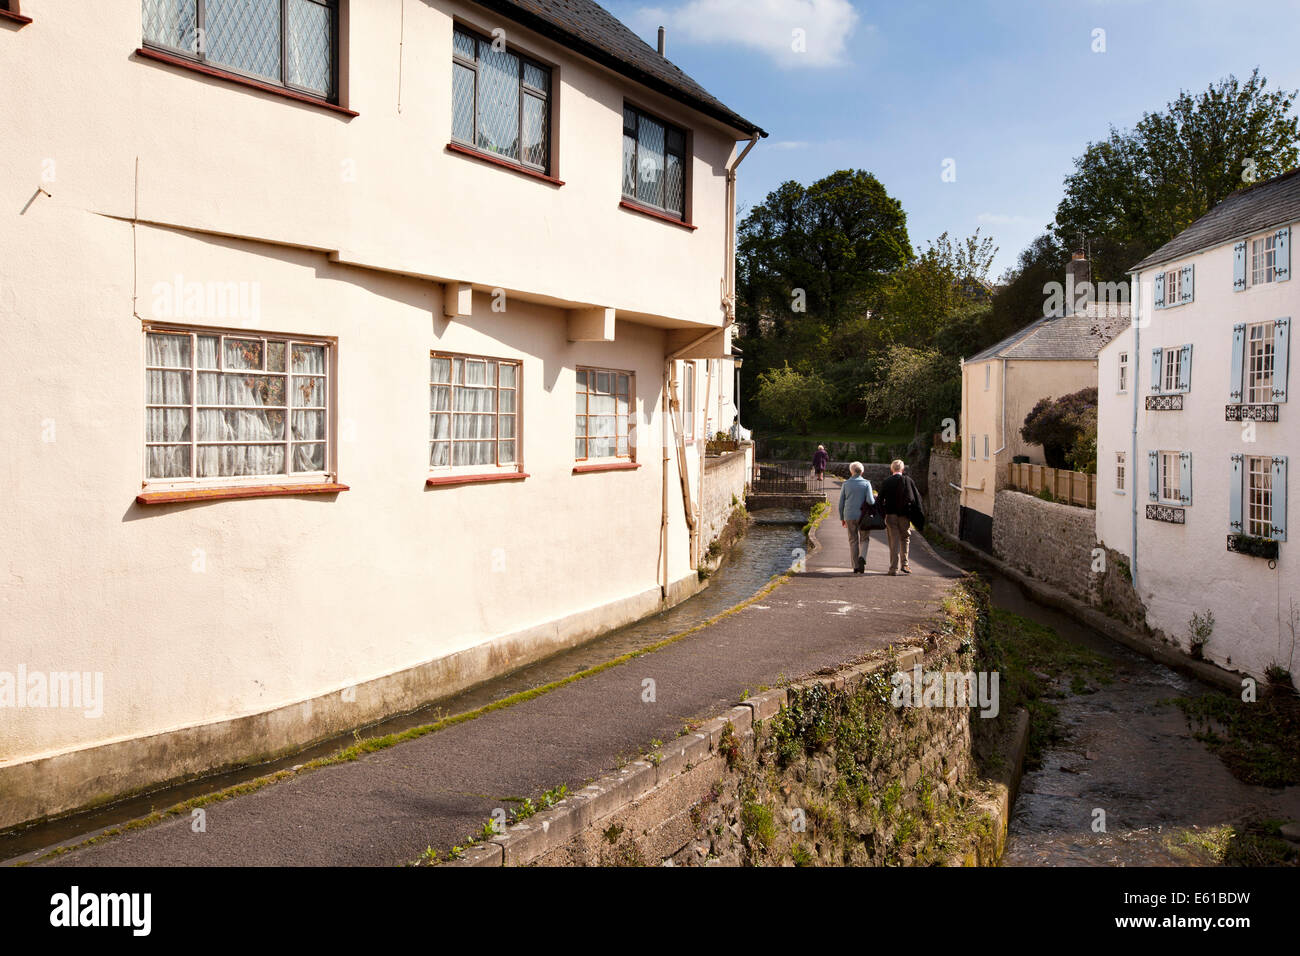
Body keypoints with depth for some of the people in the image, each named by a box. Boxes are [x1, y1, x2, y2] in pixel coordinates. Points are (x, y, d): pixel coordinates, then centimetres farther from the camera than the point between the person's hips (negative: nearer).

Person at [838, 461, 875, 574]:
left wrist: (842, 518, 12)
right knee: (864, 539, 12)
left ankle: (856, 567, 8)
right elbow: (870, 501, -14)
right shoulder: (866, 483, -4)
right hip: (863, 516, -1)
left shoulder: (845, 484, 1)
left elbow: (841, 503, 3)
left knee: (853, 541, 10)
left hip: (849, 517, 1)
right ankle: (862, 557, -14)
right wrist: (875, 499, 10)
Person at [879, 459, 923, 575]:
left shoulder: (885, 482, -1)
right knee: (905, 539, 16)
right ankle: (904, 563, 15)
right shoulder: (908, 480, -2)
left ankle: (894, 567, 2)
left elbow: (880, 500, 0)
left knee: (894, 542, 4)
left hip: (890, 514, 0)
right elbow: (917, 497, 0)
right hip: (905, 515, 0)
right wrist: (918, 515, 6)